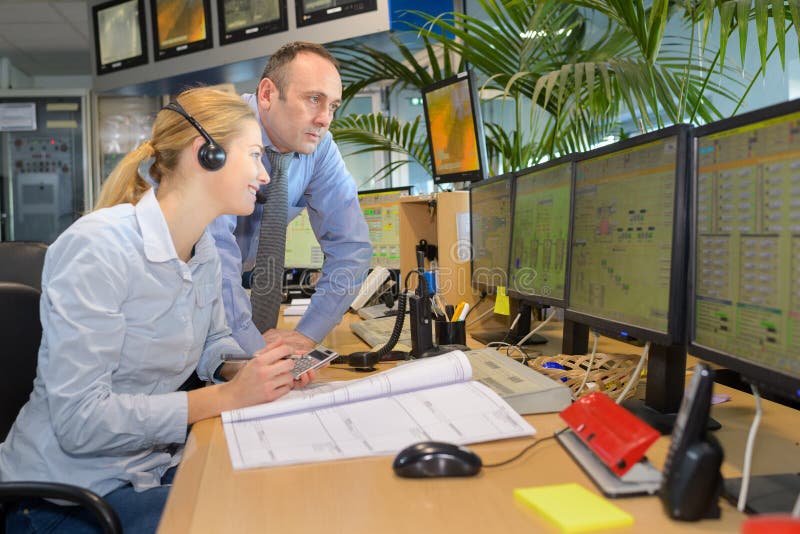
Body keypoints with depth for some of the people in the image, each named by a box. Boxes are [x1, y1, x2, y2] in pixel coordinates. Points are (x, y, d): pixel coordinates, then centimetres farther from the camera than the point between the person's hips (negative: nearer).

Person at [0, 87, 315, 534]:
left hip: (155, 465, 8)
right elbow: (78, 420, -26)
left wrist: (258, 370, -7)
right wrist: (228, 396, -26)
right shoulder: (96, 248, -24)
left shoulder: (206, 250, 3)